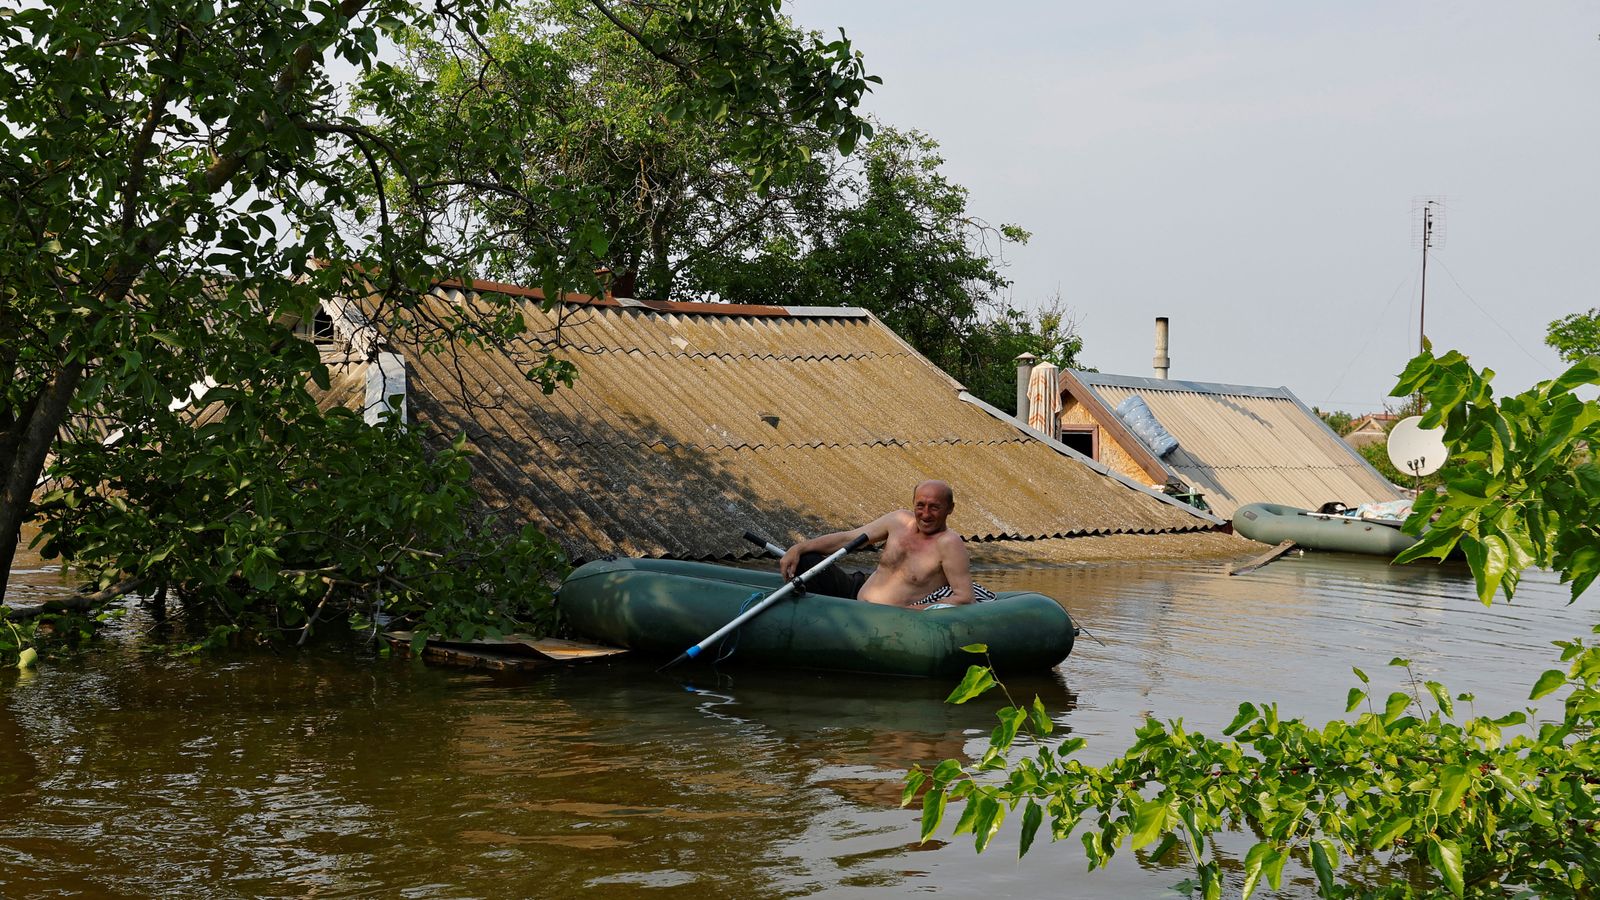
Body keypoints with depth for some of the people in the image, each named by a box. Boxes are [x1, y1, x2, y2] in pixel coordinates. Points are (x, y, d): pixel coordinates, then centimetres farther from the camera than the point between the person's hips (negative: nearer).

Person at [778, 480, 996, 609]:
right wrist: (798, 548, -4)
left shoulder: (949, 544, -15)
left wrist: (916, 609, -27)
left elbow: (966, 598, -19)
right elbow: (847, 538, 7)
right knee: (803, 559, 1)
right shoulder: (899, 520, 4)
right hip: (857, 590, 7)